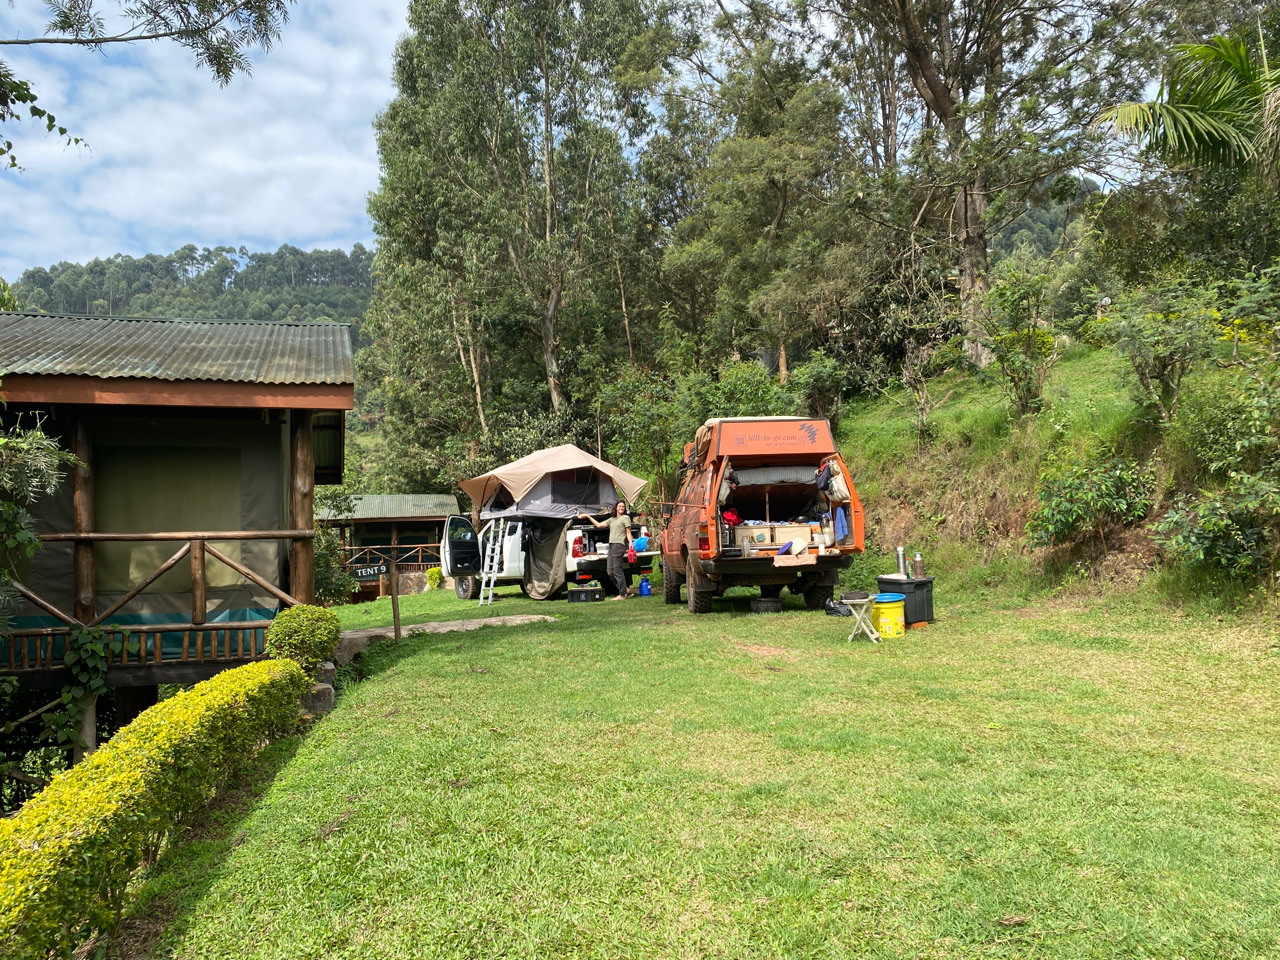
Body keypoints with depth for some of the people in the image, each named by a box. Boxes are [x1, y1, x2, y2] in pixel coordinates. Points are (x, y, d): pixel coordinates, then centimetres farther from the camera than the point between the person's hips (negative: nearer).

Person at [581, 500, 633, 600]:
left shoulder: (626, 518, 7)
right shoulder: (612, 519, 26)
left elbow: (628, 533, 2)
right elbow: (599, 525, 26)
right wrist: (588, 517, 25)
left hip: (619, 545, -8)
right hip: (611, 545, 8)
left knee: (617, 570, -10)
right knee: (610, 571, 4)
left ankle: (622, 594, -8)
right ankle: (624, 589, 13)